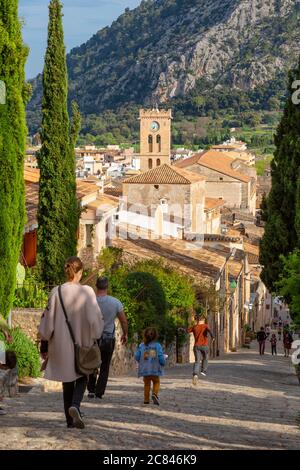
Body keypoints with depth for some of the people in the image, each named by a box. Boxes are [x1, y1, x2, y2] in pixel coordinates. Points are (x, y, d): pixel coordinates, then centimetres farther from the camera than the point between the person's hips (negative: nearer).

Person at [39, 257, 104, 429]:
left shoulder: (56, 292, -7)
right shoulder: (87, 292, -12)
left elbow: (48, 320, -3)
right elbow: (95, 319, -11)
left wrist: (45, 343, 6)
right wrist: (95, 338, 5)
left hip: (61, 344, 2)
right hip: (83, 343, -2)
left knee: (67, 382, 15)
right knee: (82, 378, 16)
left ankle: (70, 419, 17)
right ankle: (75, 405, -11)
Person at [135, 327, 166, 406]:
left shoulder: (142, 346, -1)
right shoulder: (157, 345, -7)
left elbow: (137, 357, 0)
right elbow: (161, 357, -11)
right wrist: (163, 362, 11)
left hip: (144, 369, 2)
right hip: (155, 369, -2)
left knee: (147, 384, 17)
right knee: (156, 382, 16)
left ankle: (146, 399, 15)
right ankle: (155, 394, -10)